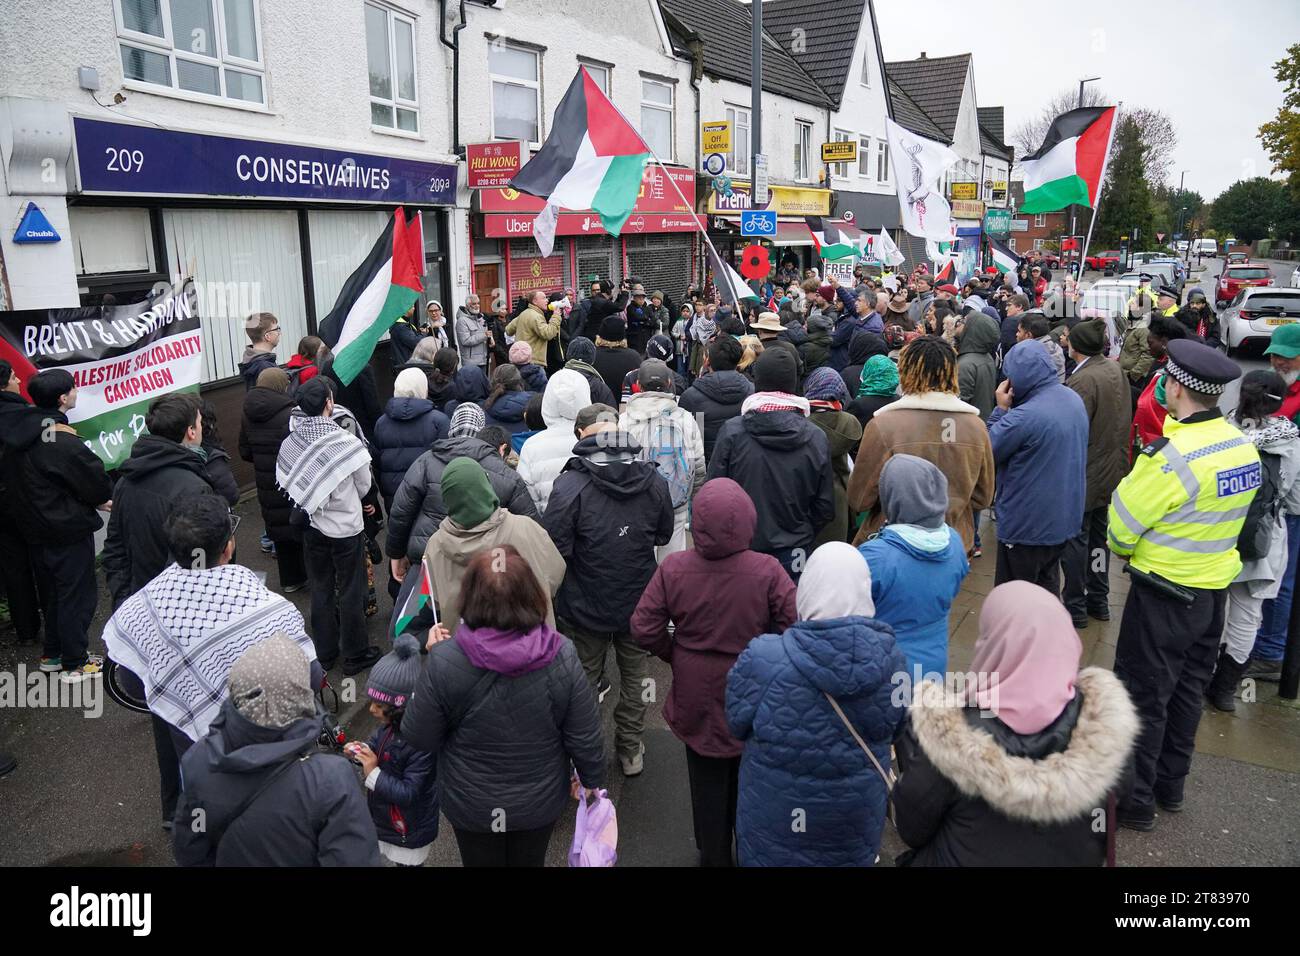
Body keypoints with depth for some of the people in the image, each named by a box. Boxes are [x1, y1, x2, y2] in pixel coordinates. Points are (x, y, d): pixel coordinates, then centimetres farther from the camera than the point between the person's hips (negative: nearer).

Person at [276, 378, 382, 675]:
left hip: (312, 527, 4)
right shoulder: (347, 442, -21)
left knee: (320, 589, 17)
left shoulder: (291, 442, -11)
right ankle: (354, 655, 21)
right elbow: (364, 486, -9)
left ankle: (324, 653, 30)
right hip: (347, 528, -4)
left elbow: (286, 483, -3)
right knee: (351, 592, 10)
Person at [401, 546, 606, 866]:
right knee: (530, 862, 29)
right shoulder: (562, 657, -25)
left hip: (471, 805, -1)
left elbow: (418, 739, -14)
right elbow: (586, 740, -15)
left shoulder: (444, 662, -29)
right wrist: (592, 781, 6)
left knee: (480, 861, 28)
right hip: (541, 802, 1)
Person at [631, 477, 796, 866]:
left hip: (696, 700, 0)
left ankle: (713, 856, 39)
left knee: (708, 782, 21)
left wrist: (675, 654, 5)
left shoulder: (673, 568, -19)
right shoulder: (767, 571, -23)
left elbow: (644, 629, -14)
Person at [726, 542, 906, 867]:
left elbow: (736, 723, -13)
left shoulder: (763, 660, -30)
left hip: (778, 811, -3)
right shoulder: (889, 655, -19)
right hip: (859, 812, 3)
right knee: (848, 856, 29)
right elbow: (893, 725, -2)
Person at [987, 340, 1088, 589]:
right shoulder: (1074, 399, 0)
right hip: (1065, 519, 8)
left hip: (1027, 525, -8)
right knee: (1048, 584, 24)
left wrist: (1001, 408, -10)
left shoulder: (1025, 416, -28)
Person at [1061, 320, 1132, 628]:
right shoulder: (1116, 371, 2)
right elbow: (1121, 420, 12)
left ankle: (1075, 606, 14)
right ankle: (1098, 600, 31)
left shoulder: (1083, 380, -24)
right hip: (1111, 472, 8)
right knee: (1099, 536, 19)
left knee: (1075, 539, 4)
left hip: (1084, 474, -8)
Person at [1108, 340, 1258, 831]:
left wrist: (1125, 550, 5)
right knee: (1186, 689, 21)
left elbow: (1123, 524, -17)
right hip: (1215, 588, 8)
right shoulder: (1244, 447, -2)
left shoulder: (1172, 455, -27)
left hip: (1165, 594, -8)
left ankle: (1134, 799, 19)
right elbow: (1211, 514, 8)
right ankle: (1171, 783, 37)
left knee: (1143, 694, 6)